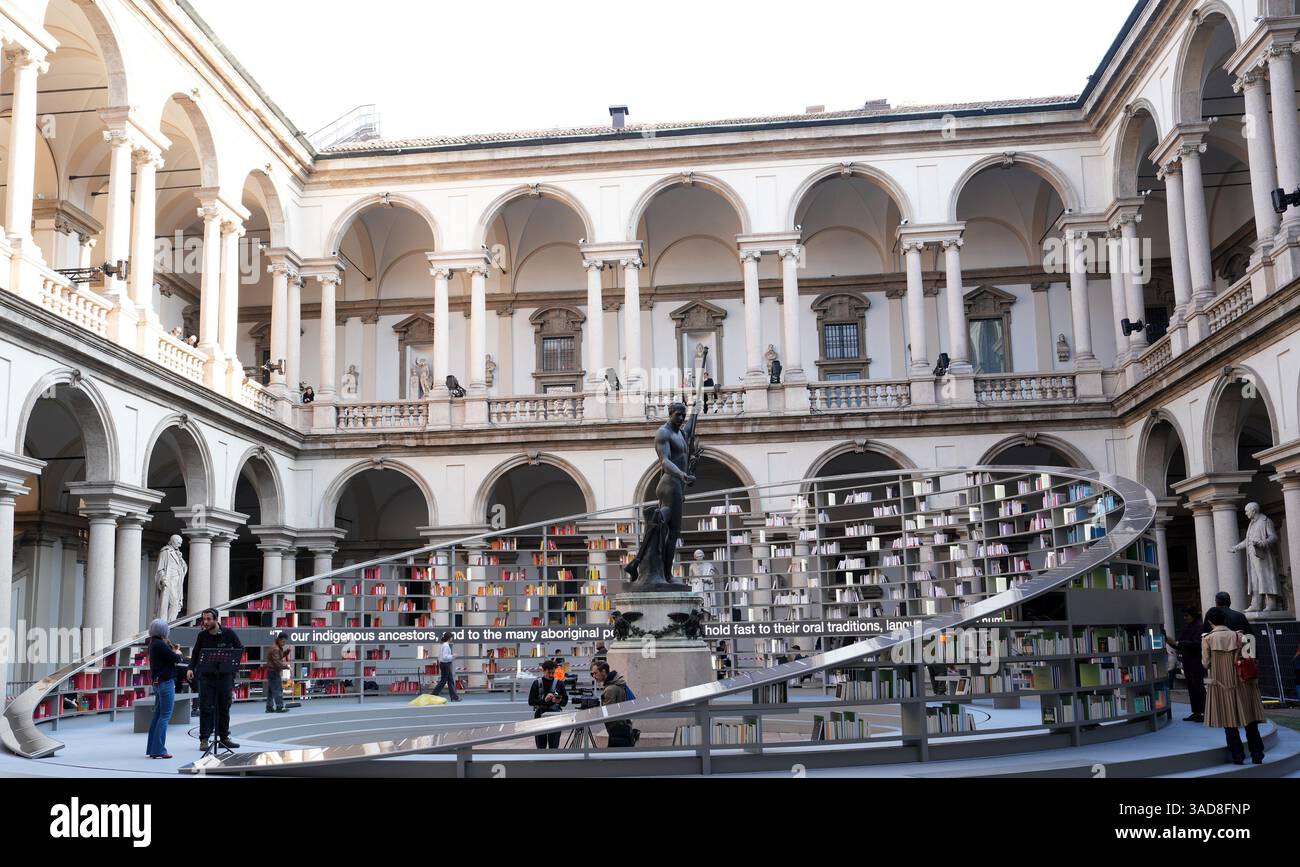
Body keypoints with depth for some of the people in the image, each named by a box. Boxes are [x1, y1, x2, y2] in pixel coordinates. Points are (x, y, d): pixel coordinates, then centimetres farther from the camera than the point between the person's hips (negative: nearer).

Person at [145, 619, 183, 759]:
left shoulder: (153, 643, 12)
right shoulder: (160, 644, -17)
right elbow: (175, 658, -15)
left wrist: (174, 652, 4)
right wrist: (178, 653, 4)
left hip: (158, 683, 10)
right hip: (166, 683, -10)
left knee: (157, 715, 13)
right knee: (165, 716, -6)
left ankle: (151, 749, 18)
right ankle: (158, 750, -7)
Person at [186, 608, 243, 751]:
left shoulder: (228, 633, -3)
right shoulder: (202, 635, 0)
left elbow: (240, 648, 7)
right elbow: (196, 653, 8)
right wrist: (191, 668, -7)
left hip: (225, 675, 0)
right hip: (206, 676, 0)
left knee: (224, 707, 7)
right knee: (205, 707, -4)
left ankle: (224, 737, 17)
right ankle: (204, 739, 0)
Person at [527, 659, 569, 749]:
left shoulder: (559, 683, 0)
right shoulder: (537, 683, -1)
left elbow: (565, 701, 3)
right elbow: (531, 701, -4)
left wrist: (559, 701, -19)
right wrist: (544, 700, -19)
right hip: (540, 716, 1)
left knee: (554, 747, -5)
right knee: (541, 746, 10)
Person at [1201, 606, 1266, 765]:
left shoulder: (1207, 639, -6)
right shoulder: (1237, 636, -2)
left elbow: (1206, 664, -5)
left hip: (1221, 684, -2)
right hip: (1241, 683, 2)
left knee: (1229, 722, 7)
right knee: (1250, 719, 10)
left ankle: (1237, 755, 9)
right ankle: (1257, 754, 13)